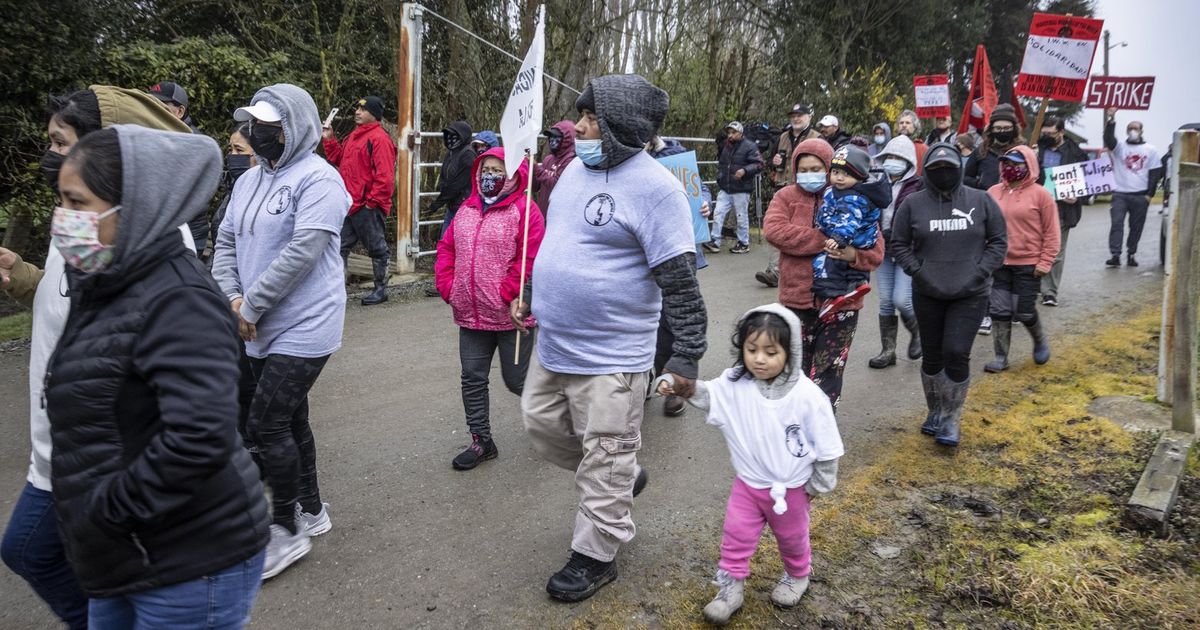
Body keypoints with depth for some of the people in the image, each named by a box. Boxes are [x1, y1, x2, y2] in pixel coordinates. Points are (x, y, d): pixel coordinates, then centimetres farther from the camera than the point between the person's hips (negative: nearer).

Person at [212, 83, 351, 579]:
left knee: (266, 425, -9)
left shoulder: (318, 180, -14)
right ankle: (311, 510, 33)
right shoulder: (250, 180, 13)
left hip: (303, 330, -9)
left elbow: (302, 252, -23)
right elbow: (227, 240, 12)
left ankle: (287, 530, 8)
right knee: (289, 420, 17)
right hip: (262, 331, 9)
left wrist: (251, 305, -18)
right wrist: (229, 296, -5)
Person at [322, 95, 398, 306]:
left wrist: (372, 201, -18)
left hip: (368, 207, -9)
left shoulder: (380, 138, -12)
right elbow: (339, 159, 26)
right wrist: (329, 140, 14)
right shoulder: (354, 136, 17)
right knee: (340, 245, 10)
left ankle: (381, 289, 16)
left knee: (377, 248, 4)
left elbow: (385, 176, -18)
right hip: (349, 205, 9)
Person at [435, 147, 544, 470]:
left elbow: (530, 259, -16)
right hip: (470, 314, 6)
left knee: (517, 380, 4)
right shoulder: (467, 209, 12)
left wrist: (506, 294, -19)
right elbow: (446, 248, 15)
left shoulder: (524, 210, -10)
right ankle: (481, 441, 23)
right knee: (473, 378, 10)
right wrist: (447, 286, 3)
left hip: (510, 314, -6)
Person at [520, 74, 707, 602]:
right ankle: (623, 478, 41)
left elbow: (680, 283, -18)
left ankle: (594, 555, 24)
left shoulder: (653, 186, -19)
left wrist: (687, 357, -17)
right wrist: (530, 295, 23)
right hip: (553, 343, 9)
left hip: (610, 355, -9)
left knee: (605, 455, 5)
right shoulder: (576, 168, 7)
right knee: (542, 425, 21)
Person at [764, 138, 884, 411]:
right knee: (797, 370, 13)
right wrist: (823, 240, -20)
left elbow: (876, 250, 0)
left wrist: (854, 255, -23)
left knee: (827, 376, 2)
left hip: (840, 303, -1)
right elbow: (773, 230, -16)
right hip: (797, 300, 1)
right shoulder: (786, 197, 4)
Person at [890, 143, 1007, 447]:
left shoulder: (981, 201, 0)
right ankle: (935, 411, 32)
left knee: (956, 354, -10)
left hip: (970, 295, -1)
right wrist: (917, 270, -8)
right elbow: (899, 244, 6)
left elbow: (998, 241, 5)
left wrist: (979, 272, -7)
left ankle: (951, 419, 8)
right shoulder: (913, 203, 1)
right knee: (932, 355, 11)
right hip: (927, 294, 2)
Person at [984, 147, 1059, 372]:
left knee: (1024, 312, 3)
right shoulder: (993, 193, 5)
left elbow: (1051, 233, -5)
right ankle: (1001, 358, 14)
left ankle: (1040, 341, 33)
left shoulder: (1040, 194, -6)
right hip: (998, 264, 4)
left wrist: (1045, 263, -9)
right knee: (999, 311, 4)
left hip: (1028, 266, -4)